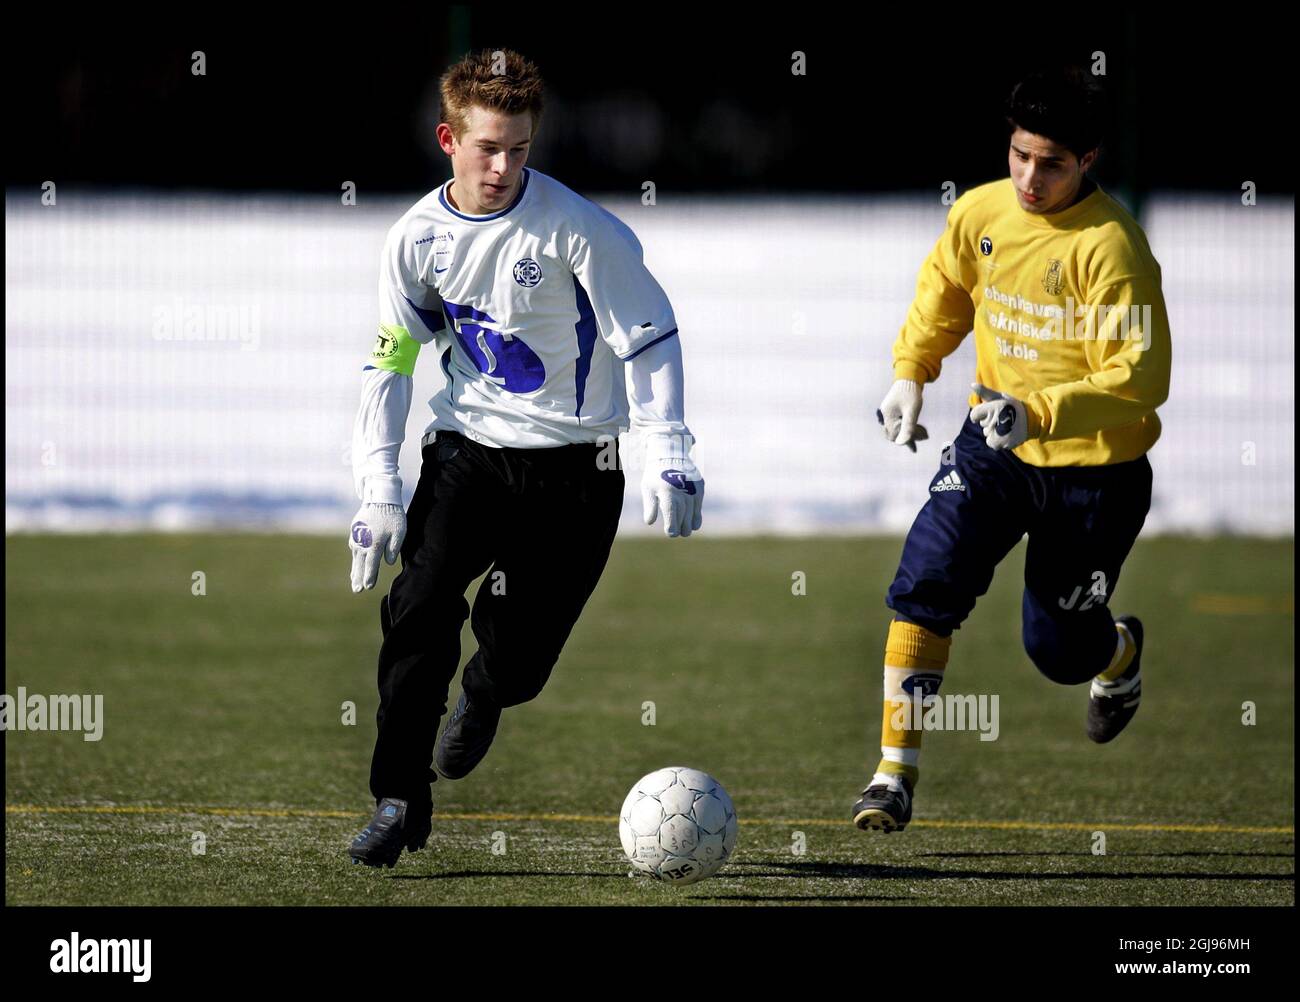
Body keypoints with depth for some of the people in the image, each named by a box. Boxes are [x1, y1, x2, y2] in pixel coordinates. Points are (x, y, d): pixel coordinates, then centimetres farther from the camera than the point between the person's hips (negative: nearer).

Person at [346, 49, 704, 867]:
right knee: (418, 609, -17)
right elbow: (389, 366, 3)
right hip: (468, 452, 2)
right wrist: (380, 495, -3)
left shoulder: (575, 229, -16)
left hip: (573, 468, -2)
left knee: (519, 659, -1)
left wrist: (668, 457, -18)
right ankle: (400, 802, -7)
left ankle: (483, 695, 38)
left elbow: (649, 335, -12)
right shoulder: (420, 238, -4)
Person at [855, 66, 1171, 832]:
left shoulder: (1111, 247, -23)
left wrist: (1039, 413, -37)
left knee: (1057, 650, 8)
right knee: (926, 583, -18)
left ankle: (1122, 653, 48)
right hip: (994, 449, 4)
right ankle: (895, 773, -12)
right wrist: (910, 374, 13)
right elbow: (944, 288, 19)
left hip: (1095, 471, -4)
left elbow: (1139, 379, -26)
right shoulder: (980, 214, -5)